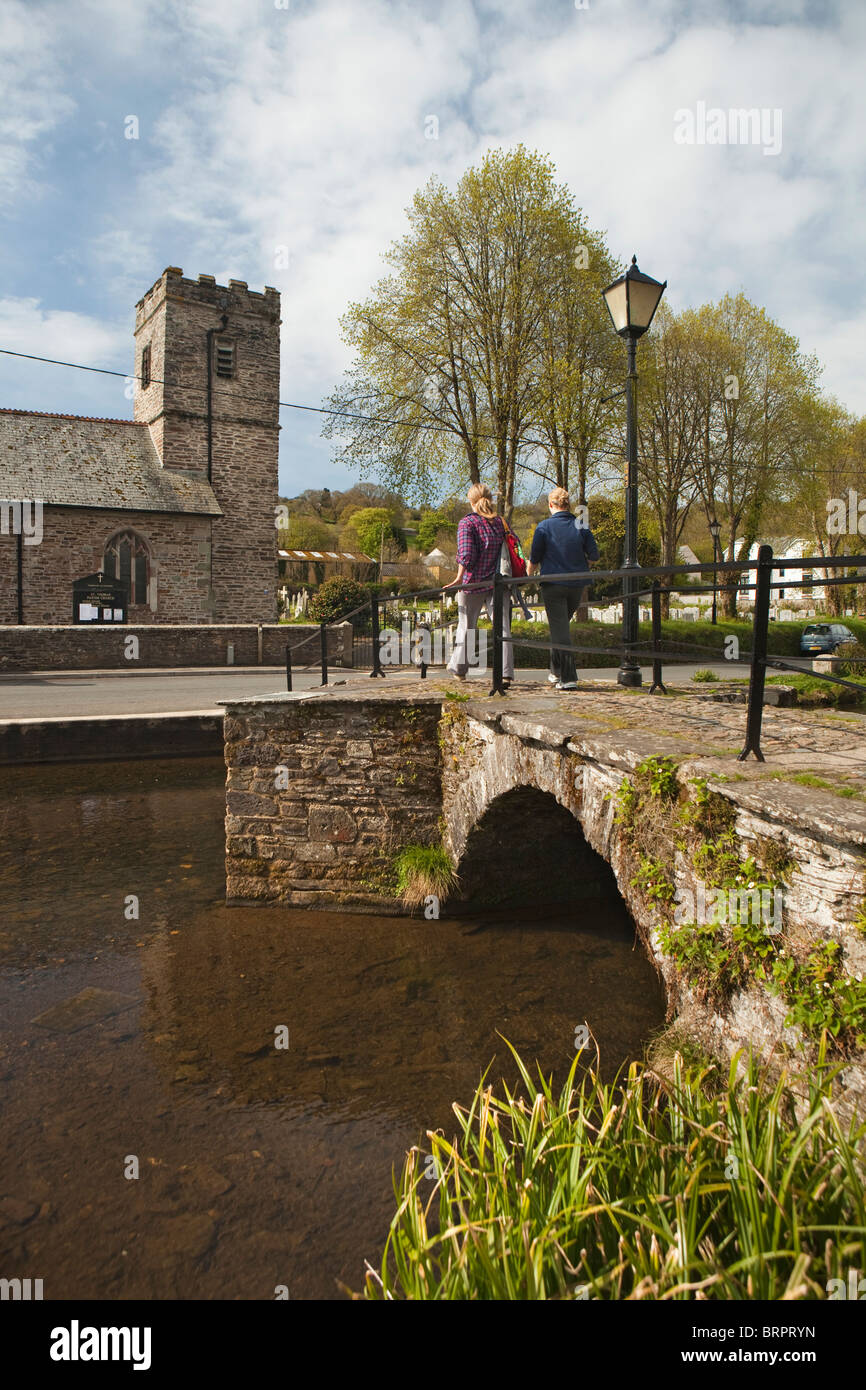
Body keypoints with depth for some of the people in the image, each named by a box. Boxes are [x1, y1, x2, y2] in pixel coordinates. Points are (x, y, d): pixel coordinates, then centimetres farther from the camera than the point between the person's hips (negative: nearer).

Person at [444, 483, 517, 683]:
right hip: (497, 583, 3)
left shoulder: (467, 523, -10)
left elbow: (466, 555, -19)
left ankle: (458, 668, 27)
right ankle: (506, 672, -9)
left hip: (473, 584, -3)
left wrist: (459, 578, -8)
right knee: (502, 627, 0)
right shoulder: (500, 522, 5)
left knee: (466, 627, 12)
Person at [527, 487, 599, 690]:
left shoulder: (544, 526, -6)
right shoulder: (581, 525, 2)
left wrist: (529, 575, 17)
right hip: (577, 584, 4)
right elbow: (594, 555, 2)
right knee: (562, 625, 21)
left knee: (560, 630, -2)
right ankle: (557, 672, 27)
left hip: (553, 584, -4)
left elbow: (534, 559, -3)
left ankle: (568, 678, -6)